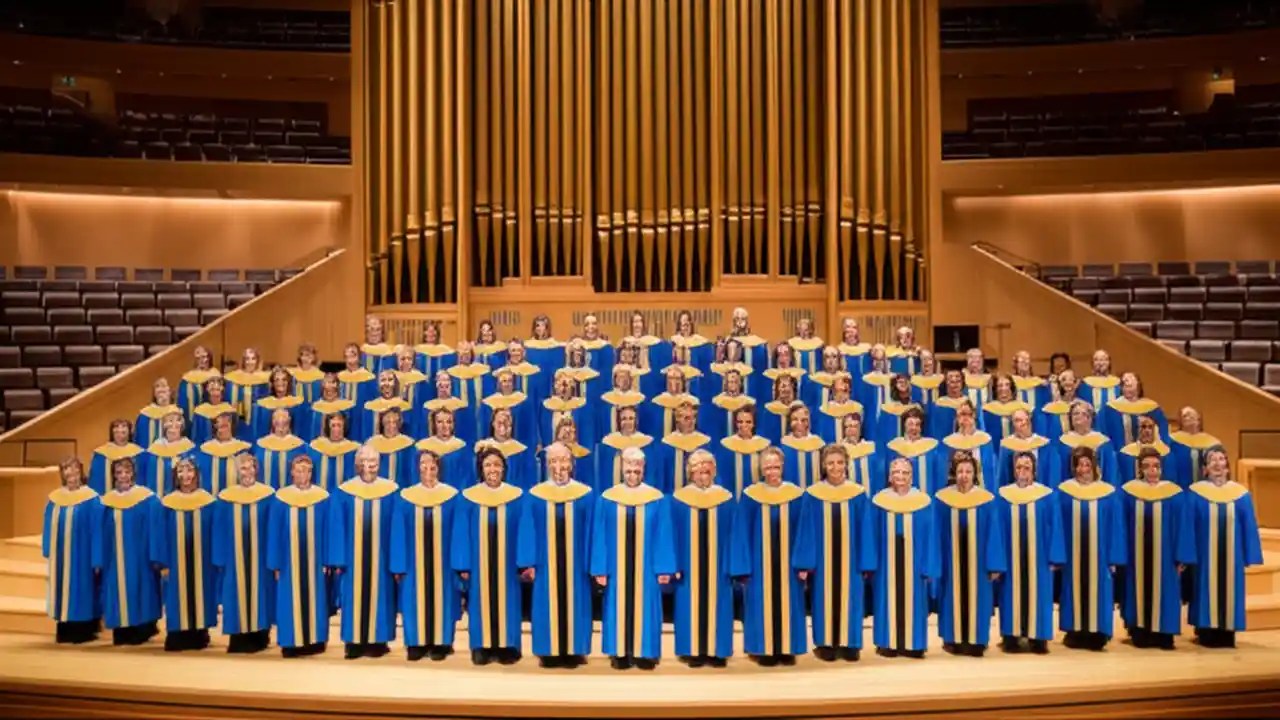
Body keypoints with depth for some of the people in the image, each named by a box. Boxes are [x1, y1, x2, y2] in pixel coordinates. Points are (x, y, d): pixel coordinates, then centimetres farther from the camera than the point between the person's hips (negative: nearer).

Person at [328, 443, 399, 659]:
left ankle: (377, 643, 14)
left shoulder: (391, 491, -2)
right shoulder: (344, 492, 0)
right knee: (355, 598, 5)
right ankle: (355, 643, 14)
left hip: (381, 556, 0)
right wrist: (338, 560, -5)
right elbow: (337, 528, 0)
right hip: (353, 557, 1)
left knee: (379, 597, 5)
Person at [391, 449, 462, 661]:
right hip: (414, 561, 1)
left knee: (440, 600, 4)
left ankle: (440, 644, 14)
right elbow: (398, 534, 3)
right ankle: (417, 643, 16)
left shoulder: (452, 496, 0)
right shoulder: (405, 497, 3)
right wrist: (398, 565, -3)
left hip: (442, 561, -1)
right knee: (416, 601, 5)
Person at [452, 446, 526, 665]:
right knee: (481, 604, 6)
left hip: (506, 564, 0)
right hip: (478, 564, 0)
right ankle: (483, 647, 15)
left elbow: (523, 533, -1)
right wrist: (463, 565, -6)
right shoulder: (468, 498, 0)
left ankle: (506, 647, 13)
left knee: (506, 604, 5)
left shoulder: (517, 497, -1)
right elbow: (461, 533, 0)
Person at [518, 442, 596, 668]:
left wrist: (593, 565, -5)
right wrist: (529, 563, -6)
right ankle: (550, 652, 16)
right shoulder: (535, 496, 2)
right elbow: (528, 532, 1)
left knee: (574, 605, 5)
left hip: (575, 564, 0)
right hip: (546, 563, 1)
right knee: (548, 607, 5)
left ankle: (574, 652, 16)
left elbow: (591, 532, -1)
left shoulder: (586, 495, 0)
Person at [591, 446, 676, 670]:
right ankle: (620, 653, 16)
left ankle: (644, 653, 16)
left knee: (644, 608, 5)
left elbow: (664, 537, -2)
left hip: (646, 567, 0)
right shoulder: (607, 499, 0)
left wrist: (664, 568, -6)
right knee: (619, 609, 6)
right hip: (616, 567, 1)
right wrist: (600, 568, -4)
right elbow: (600, 537, 0)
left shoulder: (657, 499, -2)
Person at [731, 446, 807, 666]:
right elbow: (742, 534, -3)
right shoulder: (750, 496, -3)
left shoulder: (796, 494, 0)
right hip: (760, 563, -1)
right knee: (763, 606, 3)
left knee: (787, 605, 7)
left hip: (788, 563, 1)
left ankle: (786, 650, 19)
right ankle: (765, 650, 14)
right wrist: (743, 567, -7)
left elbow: (803, 532, 2)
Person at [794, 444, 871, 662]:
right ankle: (826, 644, 16)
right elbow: (807, 531, -2)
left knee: (849, 600, 6)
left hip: (850, 559, 1)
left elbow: (863, 531, 1)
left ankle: (849, 644, 19)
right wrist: (804, 564, -6)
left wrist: (865, 562, -2)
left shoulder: (858, 493, 0)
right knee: (825, 601, 6)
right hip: (822, 560, 0)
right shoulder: (812, 495, -2)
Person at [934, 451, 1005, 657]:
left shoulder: (987, 499, -3)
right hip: (951, 560, 1)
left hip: (977, 561, 0)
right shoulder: (942, 499, -2)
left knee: (975, 600, 5)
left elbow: (993, 534, -3)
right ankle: (954, 640, 18)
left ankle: (975, 642, 15)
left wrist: (995, 565, -6)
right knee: (954, 600, 7)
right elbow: (937, 535, 0)